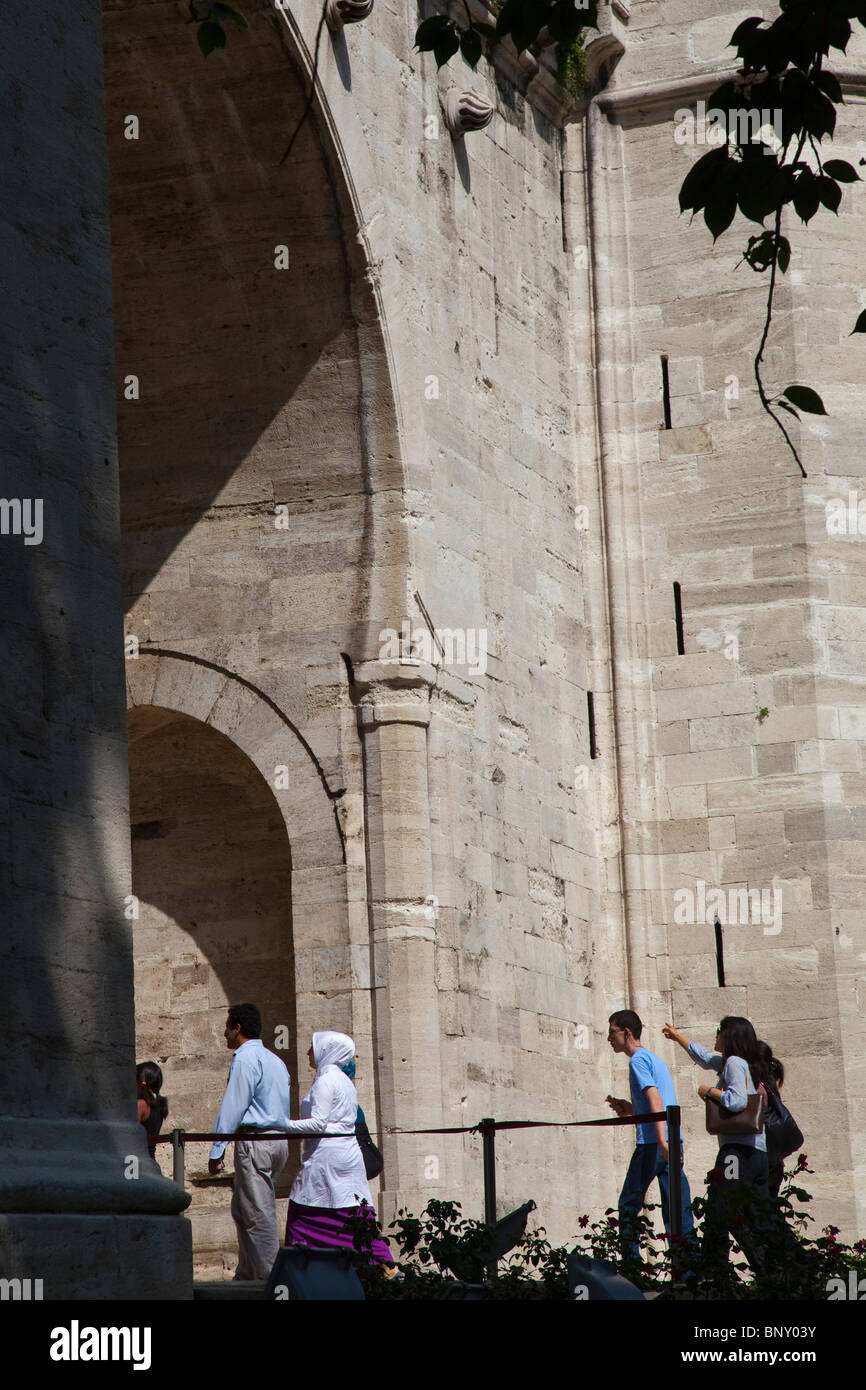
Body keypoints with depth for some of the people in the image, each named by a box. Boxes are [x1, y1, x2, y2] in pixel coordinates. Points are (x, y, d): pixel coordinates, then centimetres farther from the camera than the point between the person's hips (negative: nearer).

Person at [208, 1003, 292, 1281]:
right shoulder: (275, 1060, 19)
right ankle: (246, 1276, 17)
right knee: (241, 1209, 15)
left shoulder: (245, 1059, -9)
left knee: (258, 1213, -7)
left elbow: (232, 1107, -12)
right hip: (279, 1141, 9)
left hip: (254, 1142, -9)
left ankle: (270, 1278, -9)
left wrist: (216, 1151, -10)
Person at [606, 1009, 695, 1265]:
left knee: (628, 1206, 1)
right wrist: (630, 1109, 19)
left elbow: (655, 1099, -17)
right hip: (672, 1142, 8)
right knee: (677, 1208, 4)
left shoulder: (638, 1060, -5)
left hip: (651, 1143, -8)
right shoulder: (654, 1059, 23)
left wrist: (662, 1142, -25)